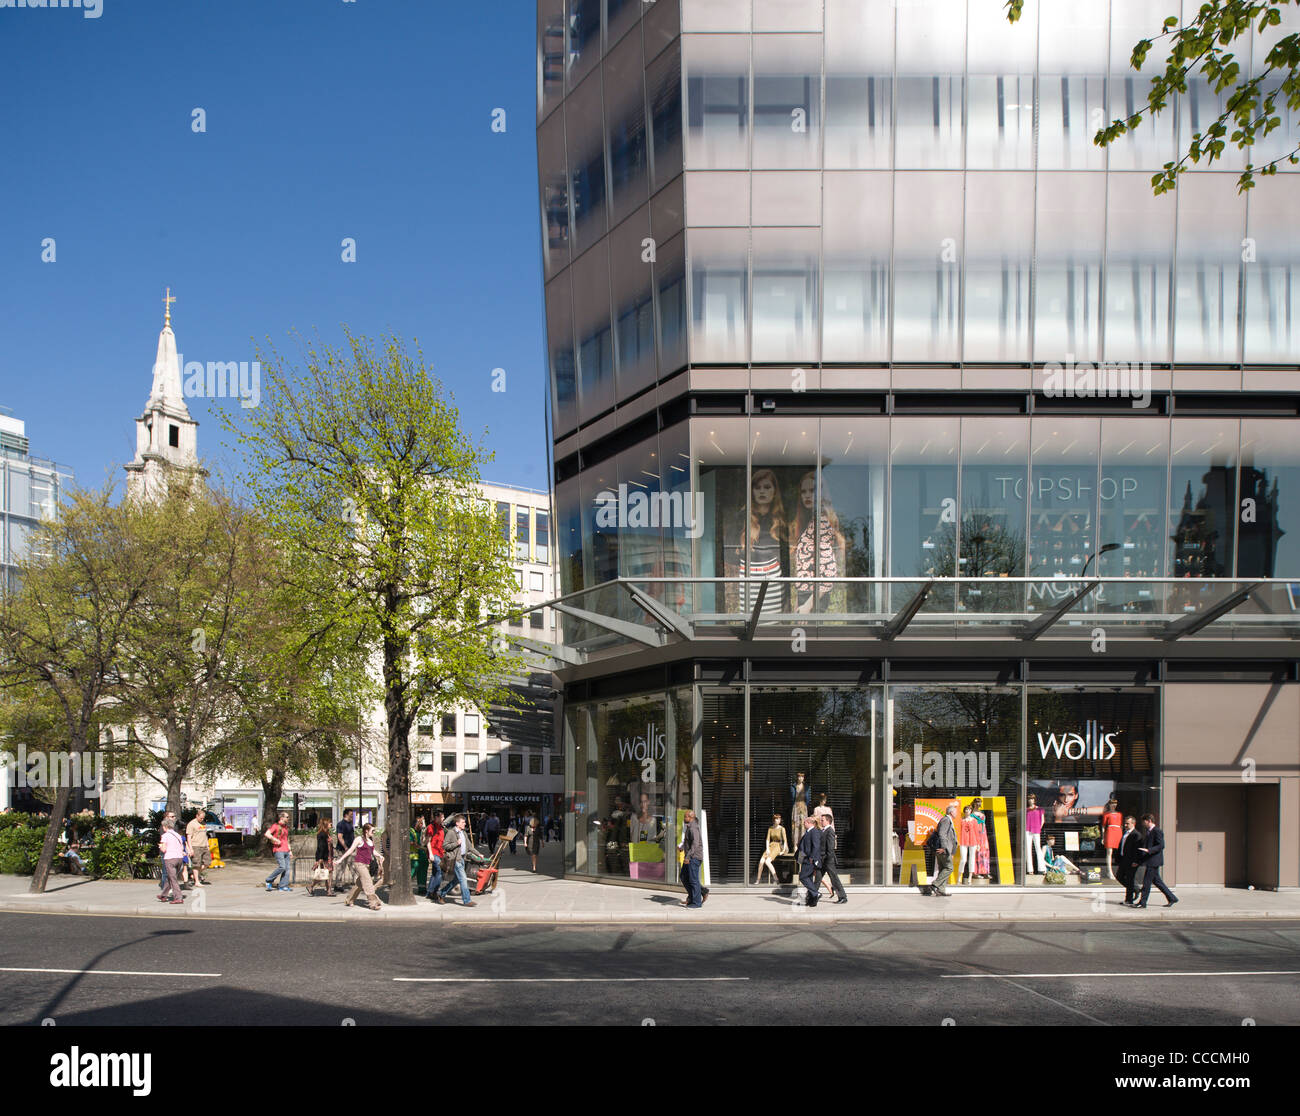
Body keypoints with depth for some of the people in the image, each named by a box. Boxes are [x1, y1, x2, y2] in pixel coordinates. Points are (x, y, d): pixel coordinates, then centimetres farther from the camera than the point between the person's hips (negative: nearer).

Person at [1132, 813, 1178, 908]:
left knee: (1147, 882, -7)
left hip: (1153, 861, -10)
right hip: (1150, 861, 10)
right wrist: (1139, 861, 20)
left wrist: (1148, 850, -30)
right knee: (1156, 881, 14)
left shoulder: (1157, 831, -13)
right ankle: (1172, 898, 23)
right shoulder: (1148, 832, 16)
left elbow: (1161, 846, -20)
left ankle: (1142, 903, -4)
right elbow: (1145, 846, 22)